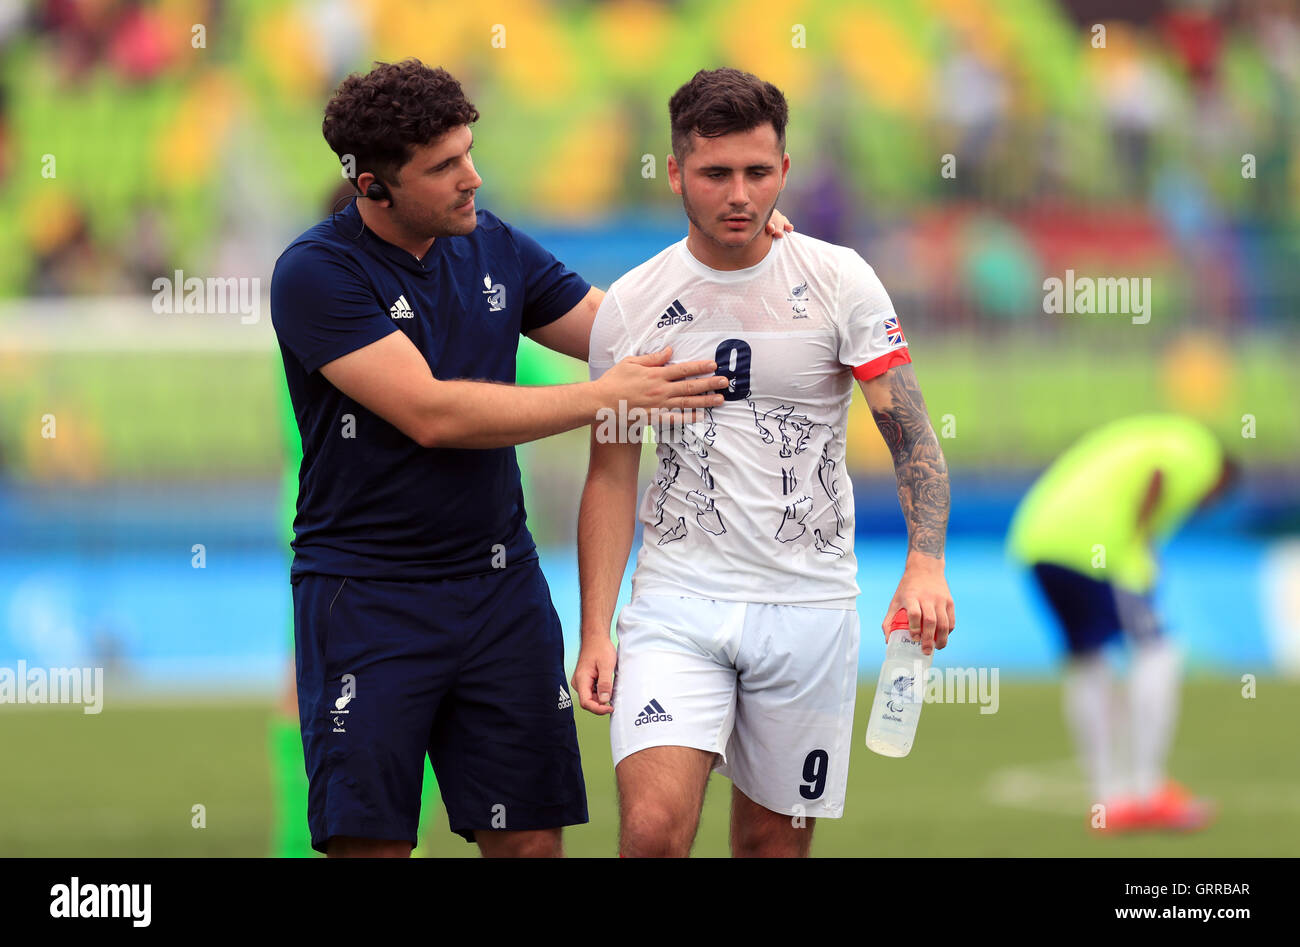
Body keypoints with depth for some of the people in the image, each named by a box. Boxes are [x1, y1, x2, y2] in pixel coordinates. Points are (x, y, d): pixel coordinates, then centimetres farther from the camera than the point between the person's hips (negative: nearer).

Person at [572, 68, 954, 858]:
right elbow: (612, 475, 8)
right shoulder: (630, 306, 2)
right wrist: (595, 630, 1)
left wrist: (926, 563, -20)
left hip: (810, 604, 0)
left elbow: (910, 431, -4)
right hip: (678, 598, 0)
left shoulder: (840, 282, -2)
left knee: (775, 838, 6)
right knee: (653, 824, -18)